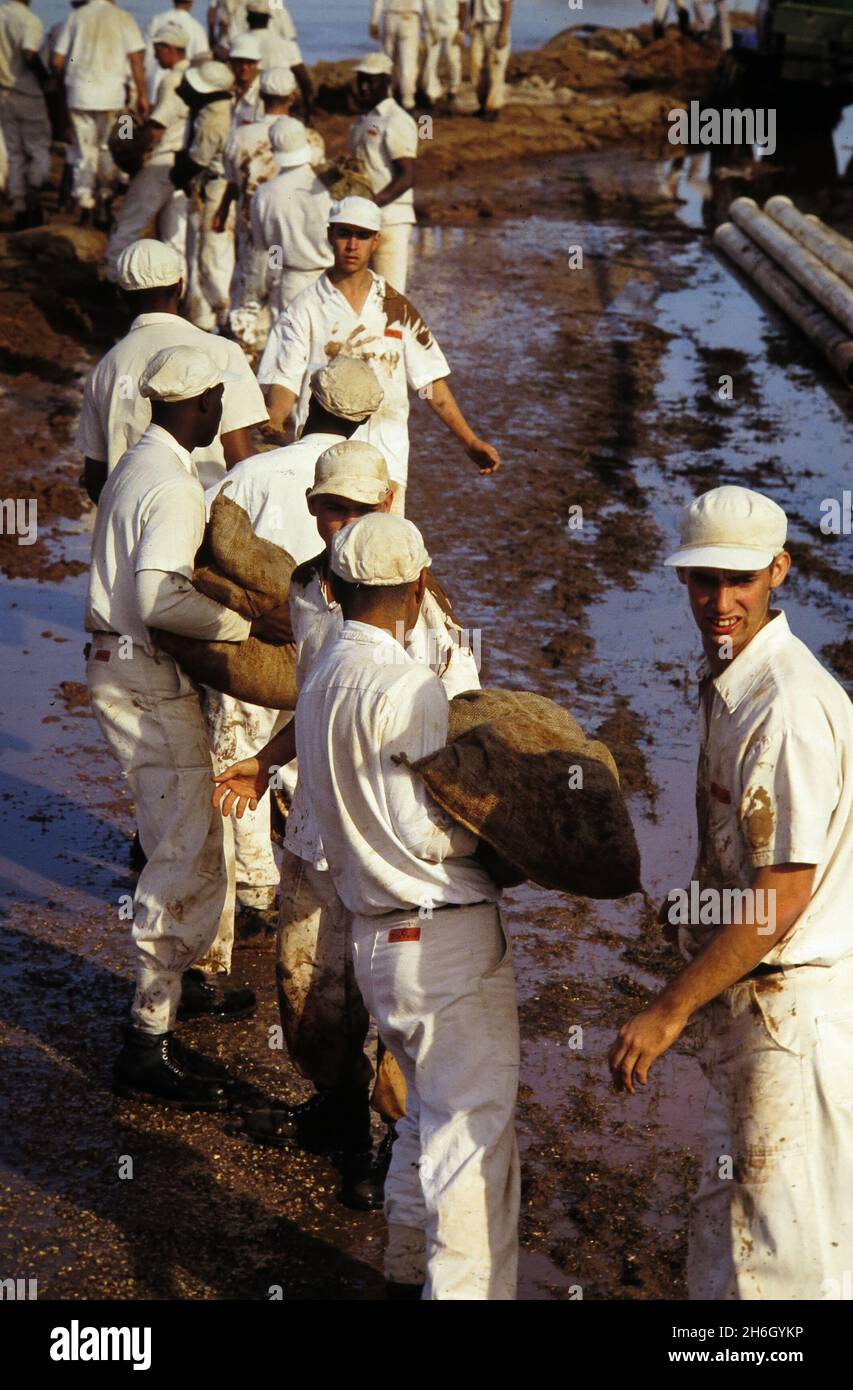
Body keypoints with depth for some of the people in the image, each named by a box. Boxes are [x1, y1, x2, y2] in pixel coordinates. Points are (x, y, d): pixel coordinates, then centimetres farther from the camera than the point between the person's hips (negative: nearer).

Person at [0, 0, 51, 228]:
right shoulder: (30, 21, -15)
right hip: (27, 94, -5)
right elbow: (29, 53, -27)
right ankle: (33, 199, -14)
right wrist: (44, 77, -11)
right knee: (39, 150, 5)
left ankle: (19, 210, 10)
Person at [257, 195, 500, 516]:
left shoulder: (397, 308, 11)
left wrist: (470, 441, 9)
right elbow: (285, 381, -2)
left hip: (386, 456, 2)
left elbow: (431, 381, 14)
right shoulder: (305, 309, 5)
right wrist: (270, 427, -23)